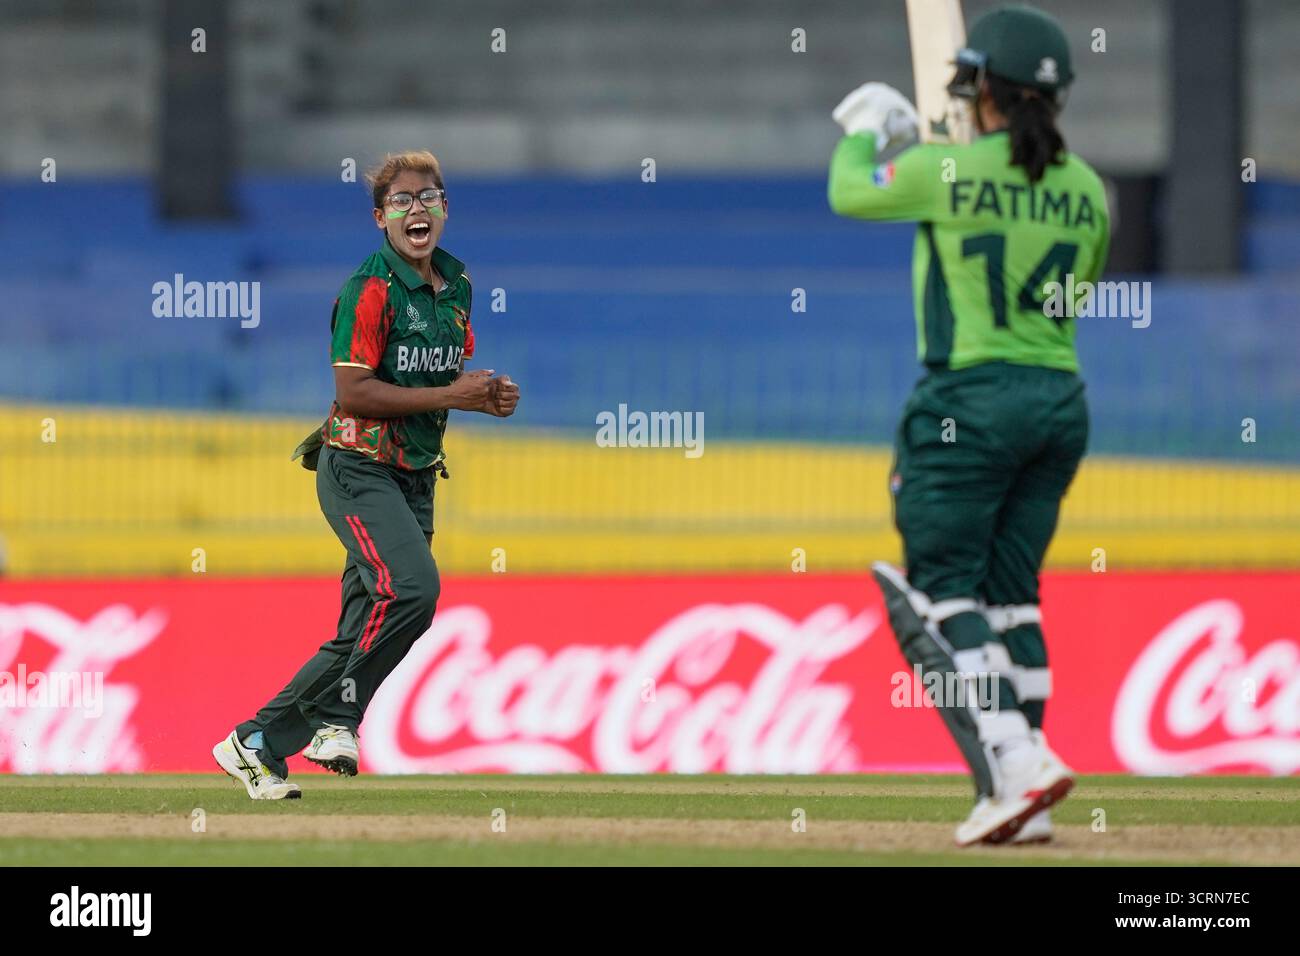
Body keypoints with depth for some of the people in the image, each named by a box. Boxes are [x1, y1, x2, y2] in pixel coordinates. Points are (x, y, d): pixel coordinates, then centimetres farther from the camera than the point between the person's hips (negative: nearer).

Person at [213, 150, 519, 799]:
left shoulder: (455, 285, 11)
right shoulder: (371, 288, -14)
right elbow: (353, 392, -19)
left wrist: (486, 394, 2)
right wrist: (451, 396, -19)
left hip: (413, 477, 8)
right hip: (358, 470, -8)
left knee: (362, 635, 6)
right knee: (412, 587, -28)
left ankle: (256, 745, 15)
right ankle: (336, 717, -17)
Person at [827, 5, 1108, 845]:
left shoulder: (946, 171, -11)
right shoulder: (1086, 189, 5)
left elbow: (848, 191, 6)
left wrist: (866, 131, 27)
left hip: (970, 401, -6)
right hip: (1061, 403, 6)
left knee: (943, 591, -1)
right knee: (1011, 593, 11)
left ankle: (1016, 763, -18)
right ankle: (1020, 804, 8)